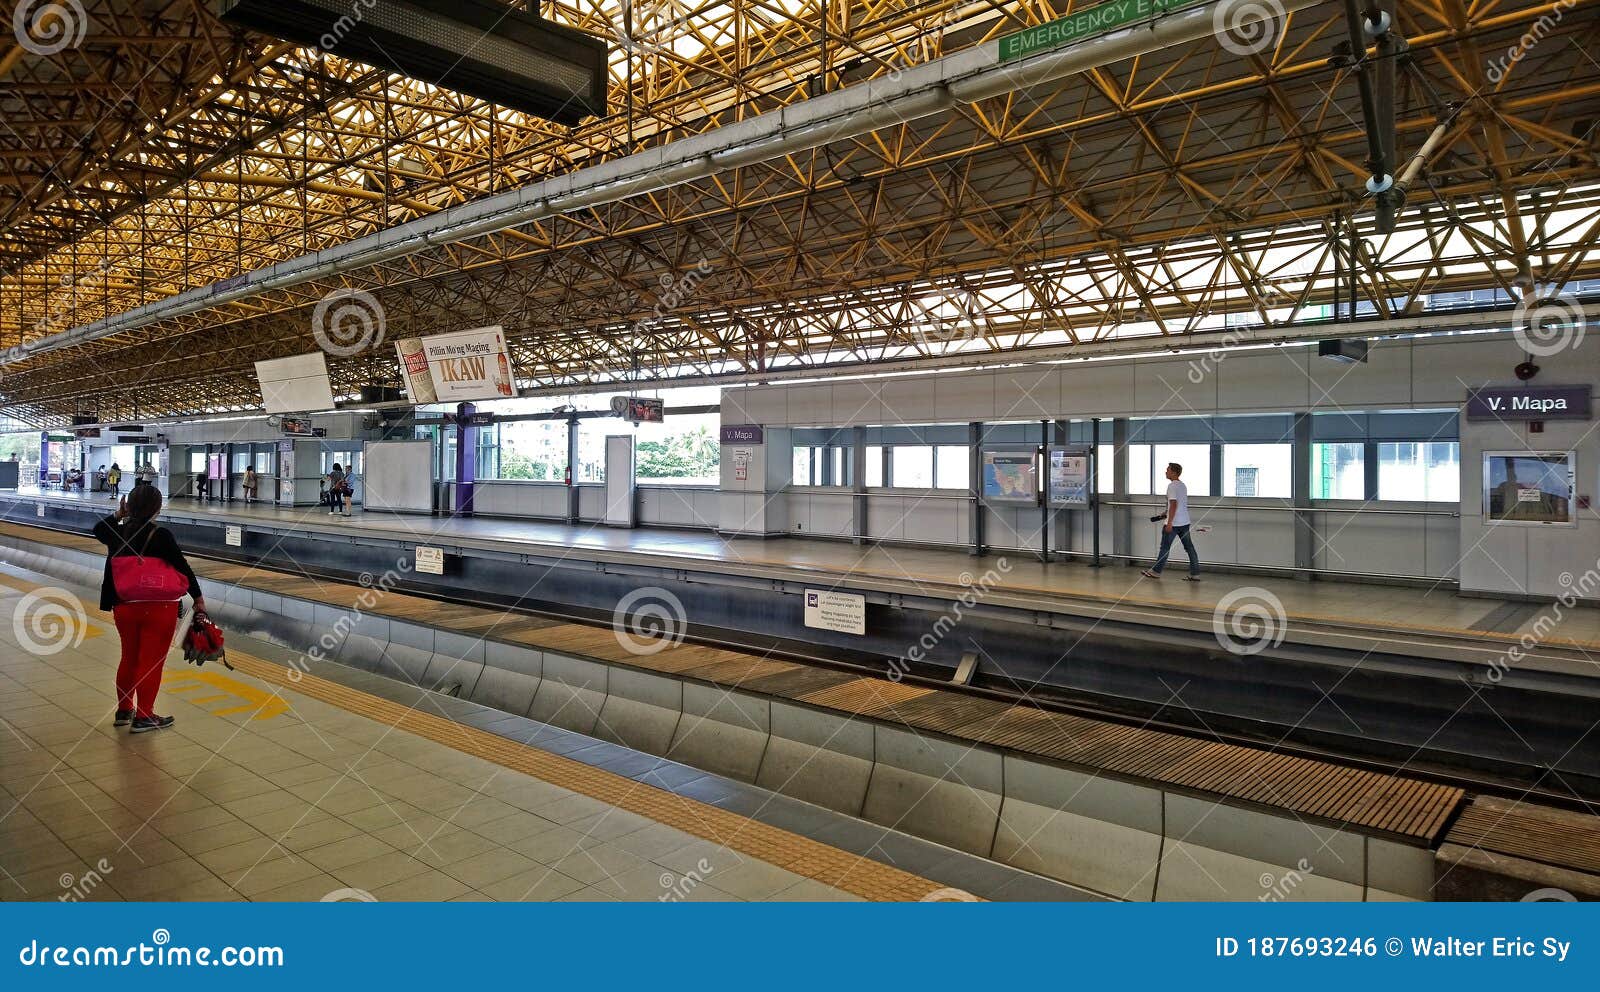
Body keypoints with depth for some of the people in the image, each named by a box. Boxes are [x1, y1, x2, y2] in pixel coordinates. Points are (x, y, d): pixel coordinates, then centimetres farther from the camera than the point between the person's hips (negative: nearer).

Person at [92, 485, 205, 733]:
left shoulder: (117, 532, 1)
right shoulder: (160, 535, -16)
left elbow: (99, 529, 26)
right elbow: (182, 567, -12)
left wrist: (118, 515, 22)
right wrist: (198, 597, -5)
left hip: (124, 607, 6)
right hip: (158, 609, -6)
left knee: (129, 658, 21)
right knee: (151, 662, 3)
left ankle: (123, 710, 34)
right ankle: (143, 717, 9)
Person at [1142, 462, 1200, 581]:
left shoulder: (1172, 486, -13)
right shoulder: (1183, 485, 15)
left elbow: (1173, 505, -20)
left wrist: (1169, 523, -21)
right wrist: (1165, 514, 29)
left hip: (1174, 523, -8)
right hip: (1185, 522, 8)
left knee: (1165, 547, 2)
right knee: (1189, 547, 7)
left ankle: (1156, 571, 11)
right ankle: (1195, 574, 6)